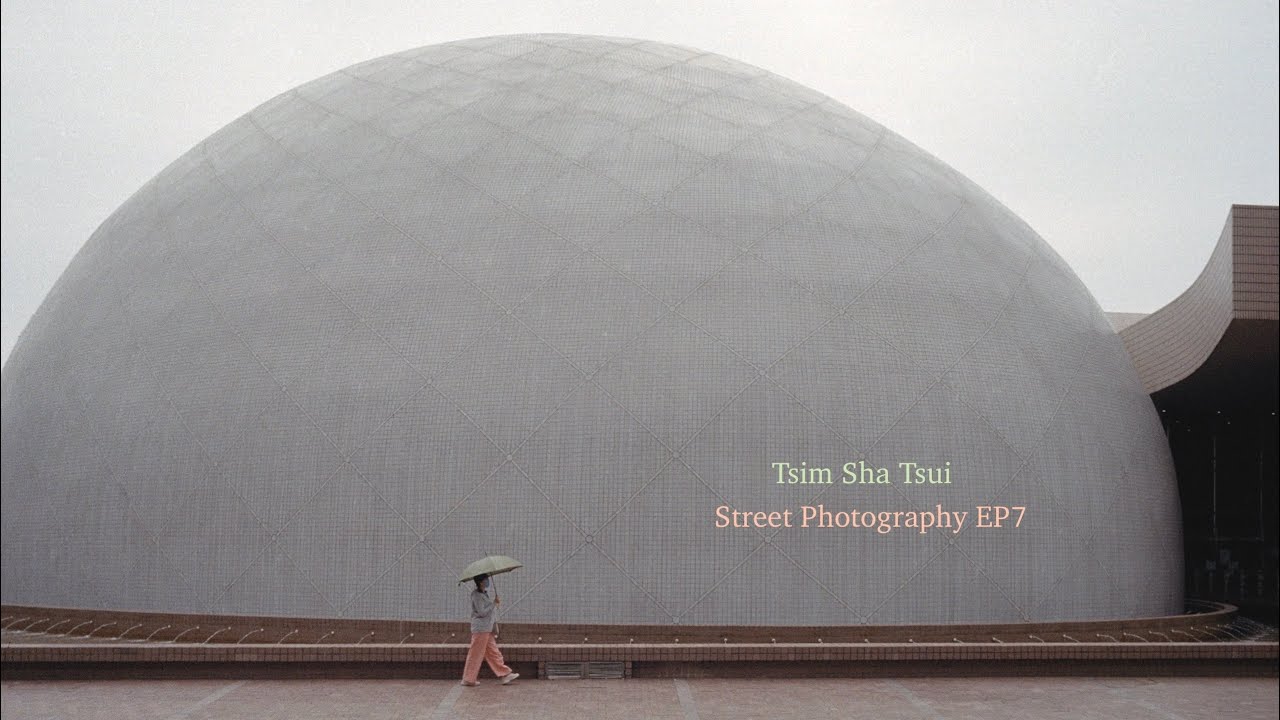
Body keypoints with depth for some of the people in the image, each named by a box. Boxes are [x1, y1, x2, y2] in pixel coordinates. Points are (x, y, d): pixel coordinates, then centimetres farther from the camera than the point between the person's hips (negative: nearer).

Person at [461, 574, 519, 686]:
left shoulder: (484, 593, 15)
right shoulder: (476, 595, -14)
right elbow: (482, 612, -19)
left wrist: (495, 603, 4)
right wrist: (494, 603, -15)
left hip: (487, 629, 9)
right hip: (480, 628, -9)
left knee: (493, 652, 10)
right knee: (476, 654, -3)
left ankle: (504, 674, 12)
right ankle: (468, 679, 4)